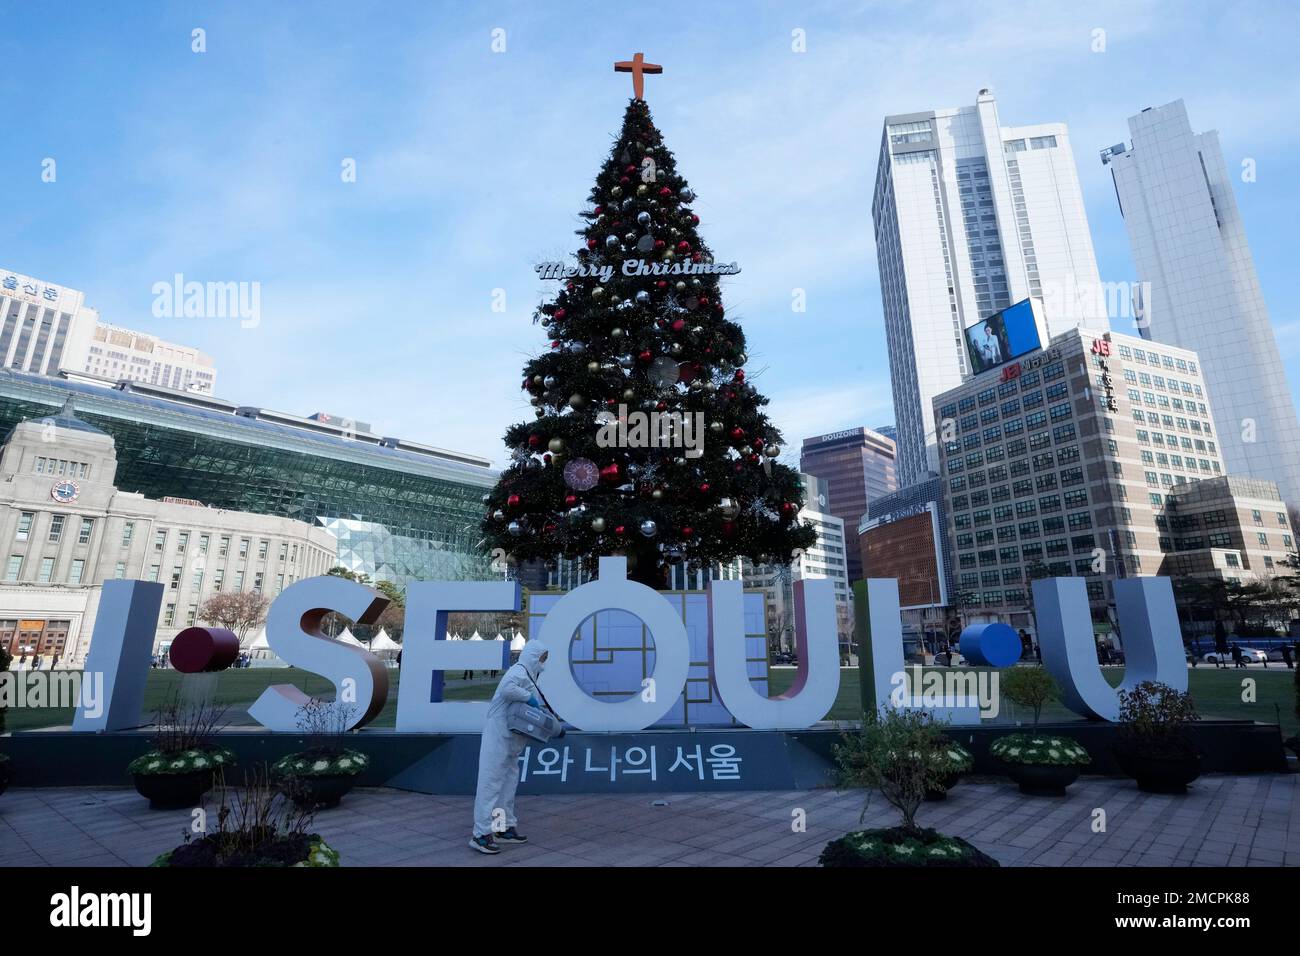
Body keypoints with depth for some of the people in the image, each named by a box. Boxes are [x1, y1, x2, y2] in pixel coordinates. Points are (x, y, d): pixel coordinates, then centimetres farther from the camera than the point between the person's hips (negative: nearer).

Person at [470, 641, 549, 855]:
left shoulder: (528, 676, 17)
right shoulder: (519, 671, -15)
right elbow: (507, 688, -37)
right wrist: (530, 697, -26)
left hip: (510, 742, 11)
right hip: (498, 737, -11)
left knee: (508, 783, 16)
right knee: (491, 783, -7)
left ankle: (505, 829, 26)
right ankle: (481, 835, -2)